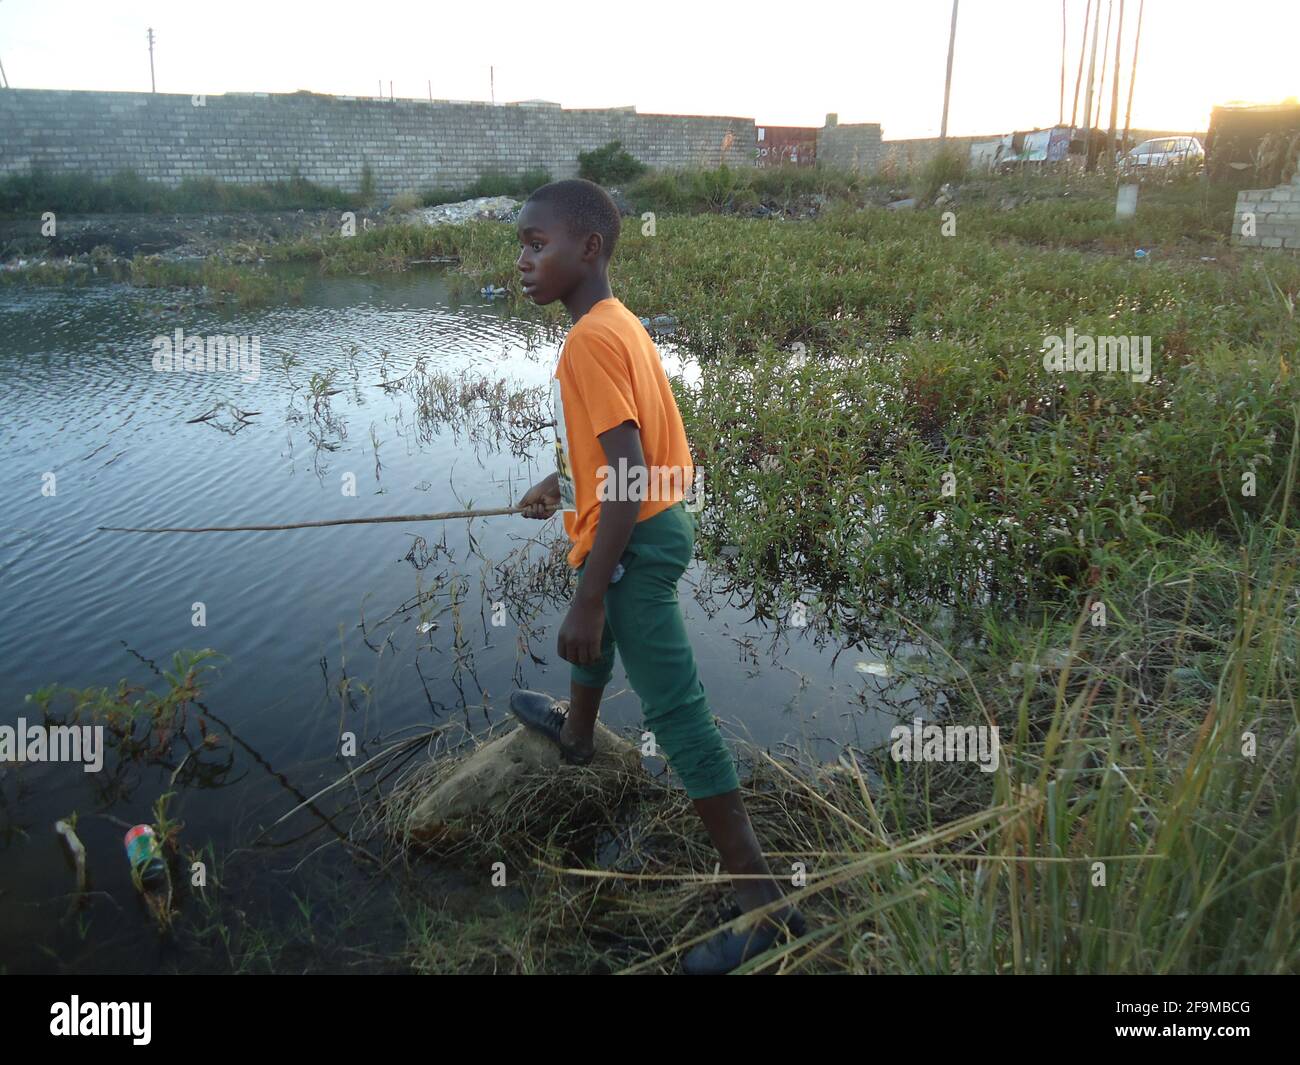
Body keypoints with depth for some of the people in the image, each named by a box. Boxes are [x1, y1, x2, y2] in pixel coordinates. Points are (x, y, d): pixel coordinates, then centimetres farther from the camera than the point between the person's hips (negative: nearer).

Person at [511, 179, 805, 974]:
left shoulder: (590, 339, -23)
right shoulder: (617, 323, 6)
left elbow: (628, 482, -27)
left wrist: (588, 602, -24)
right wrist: (560, 482, 29)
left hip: (634, 542, -10)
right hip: (655, 524, 10)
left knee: (677, 713, -6)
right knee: (597, 635, 34)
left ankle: (764, 904, 2)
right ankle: (576, 734, 65)